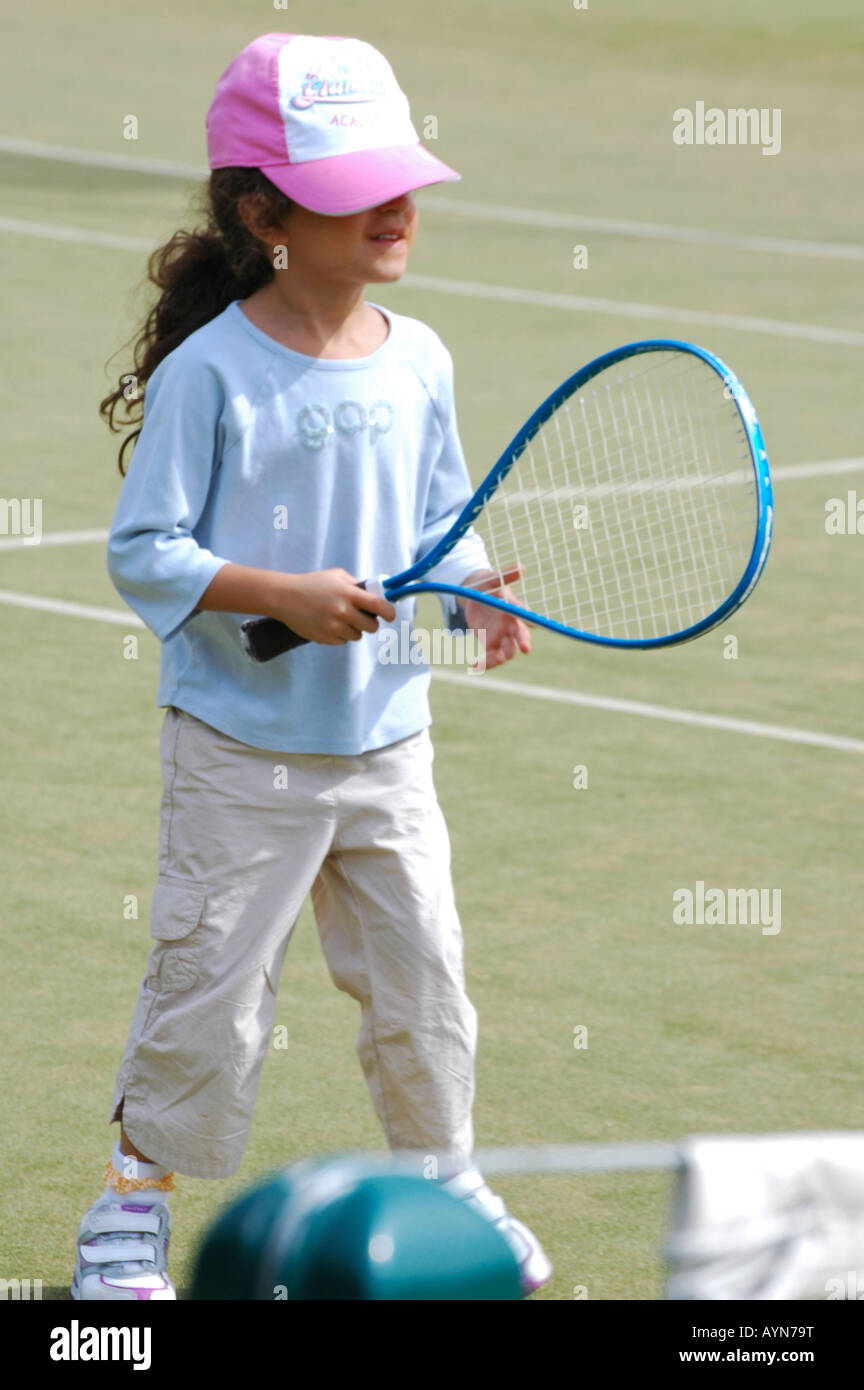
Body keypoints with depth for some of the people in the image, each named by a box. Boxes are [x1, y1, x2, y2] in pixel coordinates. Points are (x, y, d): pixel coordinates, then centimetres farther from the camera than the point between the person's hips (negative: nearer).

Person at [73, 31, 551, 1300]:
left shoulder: (416, 362, 2)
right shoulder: (210, 372, -15)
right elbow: (143, 551, -13)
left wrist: (475, 590, -9)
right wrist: (281, 595, -24)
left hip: (387, 743, 5)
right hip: (244, 752, -5)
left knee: (422, 980, 10)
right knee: (210, 986, 3)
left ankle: (446, 1180, 29)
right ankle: (137, 1197, 21)